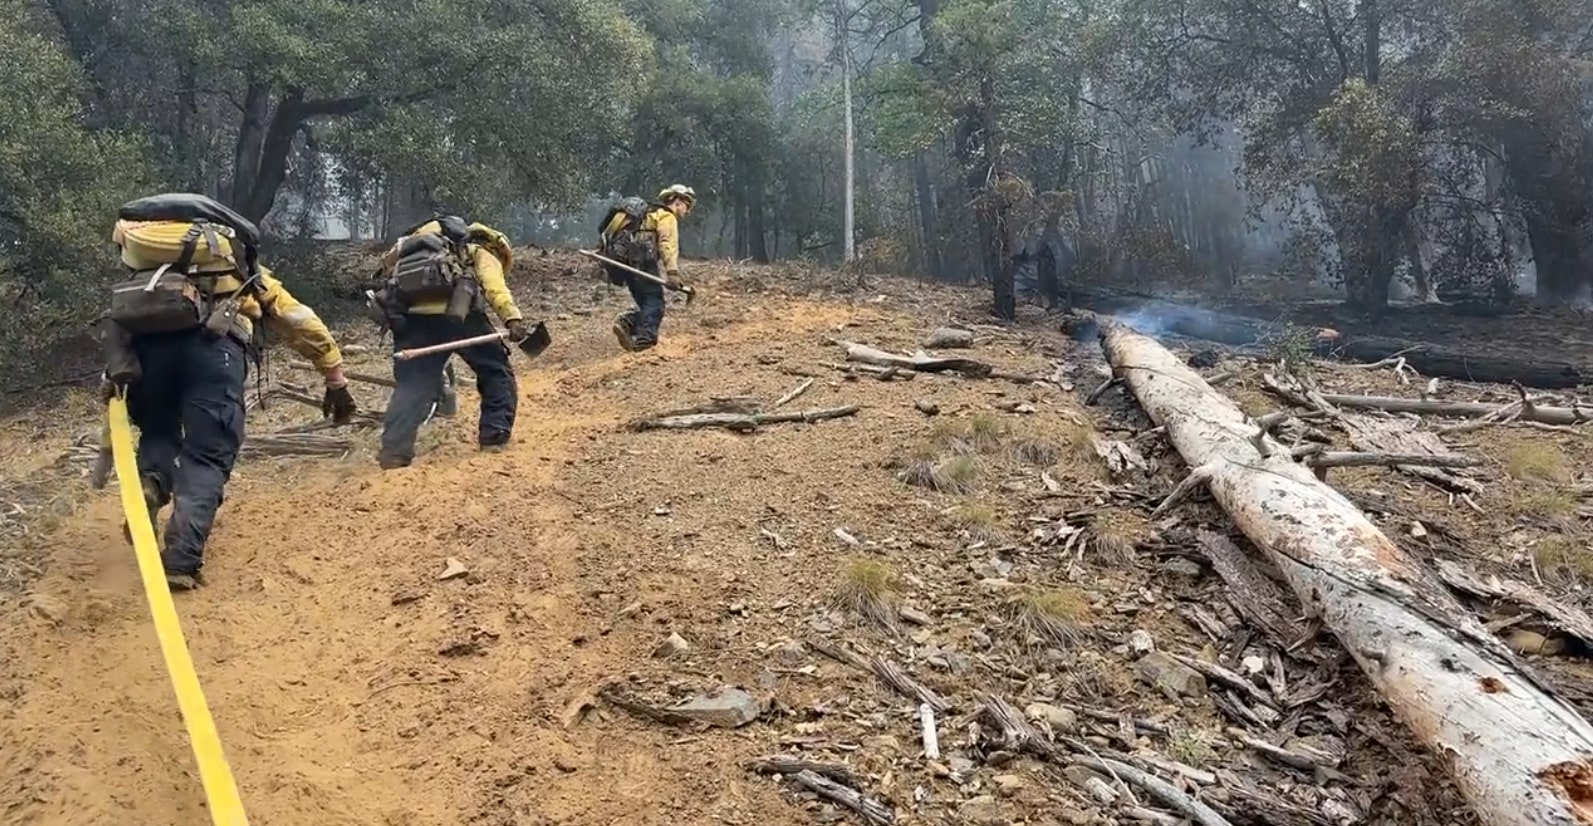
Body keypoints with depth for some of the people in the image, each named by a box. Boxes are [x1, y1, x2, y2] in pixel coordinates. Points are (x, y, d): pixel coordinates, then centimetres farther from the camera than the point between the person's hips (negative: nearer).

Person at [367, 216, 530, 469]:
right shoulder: (481, 252, 23)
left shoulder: (422, 245, 42)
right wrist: (513, 318, -14)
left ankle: (394, 450, 0)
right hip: (454, 310, -5)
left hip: (412, 315, 5)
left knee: (412, 384, 10)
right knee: (496, 370, 12)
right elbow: (493, 285, 0)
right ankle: (495, 436, 11)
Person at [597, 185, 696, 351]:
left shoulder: (648, 213, 31)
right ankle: (644, 337, -20)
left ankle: (626, 322, -10)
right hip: (637, 259, -8)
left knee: (646, 302, 11)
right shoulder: (667, 217, 2)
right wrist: (673, 274, -25)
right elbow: (668, 246, -15)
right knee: (654, 301, -6)